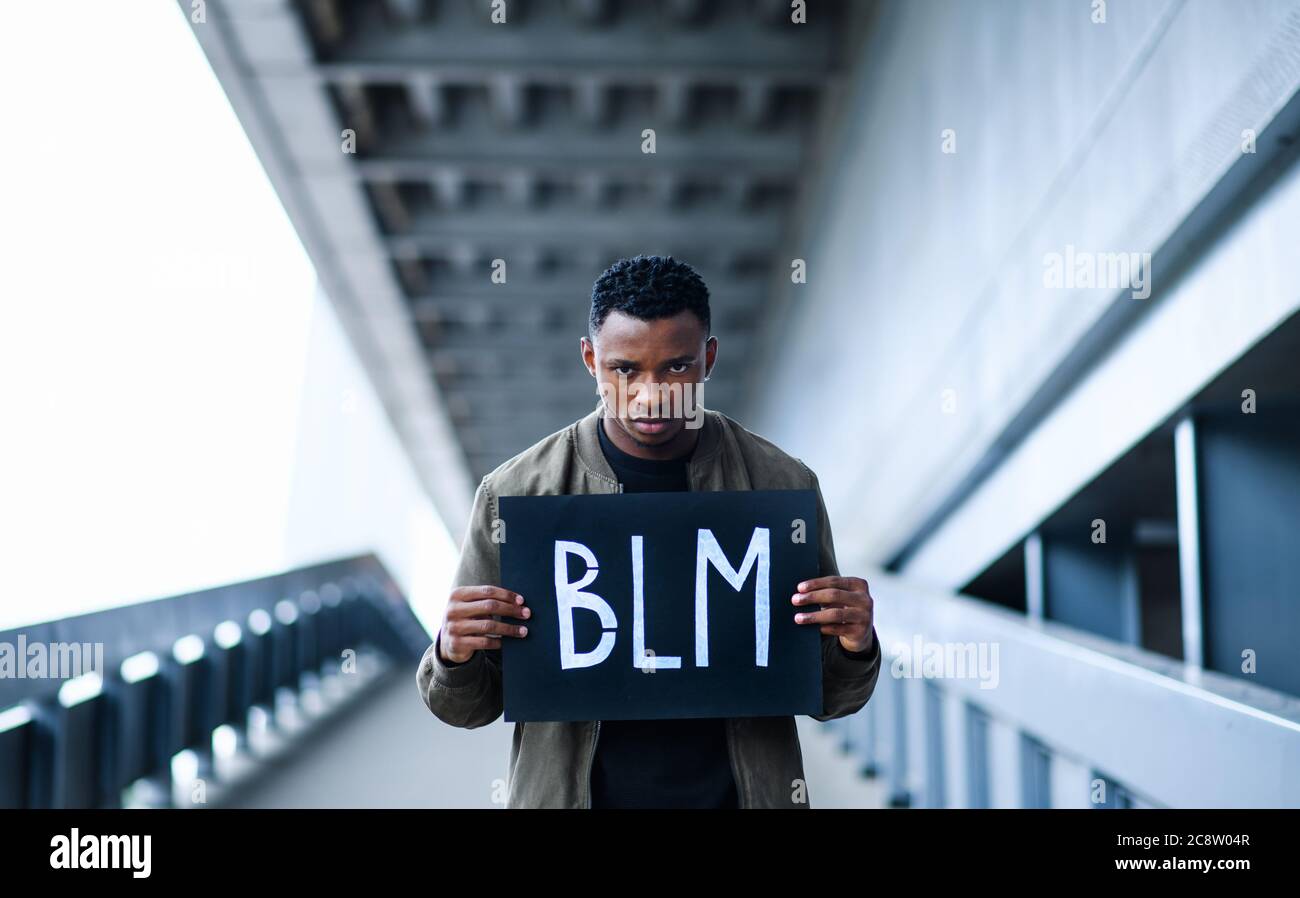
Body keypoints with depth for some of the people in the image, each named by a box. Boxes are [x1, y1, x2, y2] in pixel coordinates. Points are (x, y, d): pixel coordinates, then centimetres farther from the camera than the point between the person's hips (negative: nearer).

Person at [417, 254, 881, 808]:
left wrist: (854, 648, -17)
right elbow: (465, 706, 0)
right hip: (568, 791, 0)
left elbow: (826, 698, 3)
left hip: (736, 792, 1)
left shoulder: (785, 486, -5)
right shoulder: (513, 493, -8)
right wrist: (453, 655, -20)